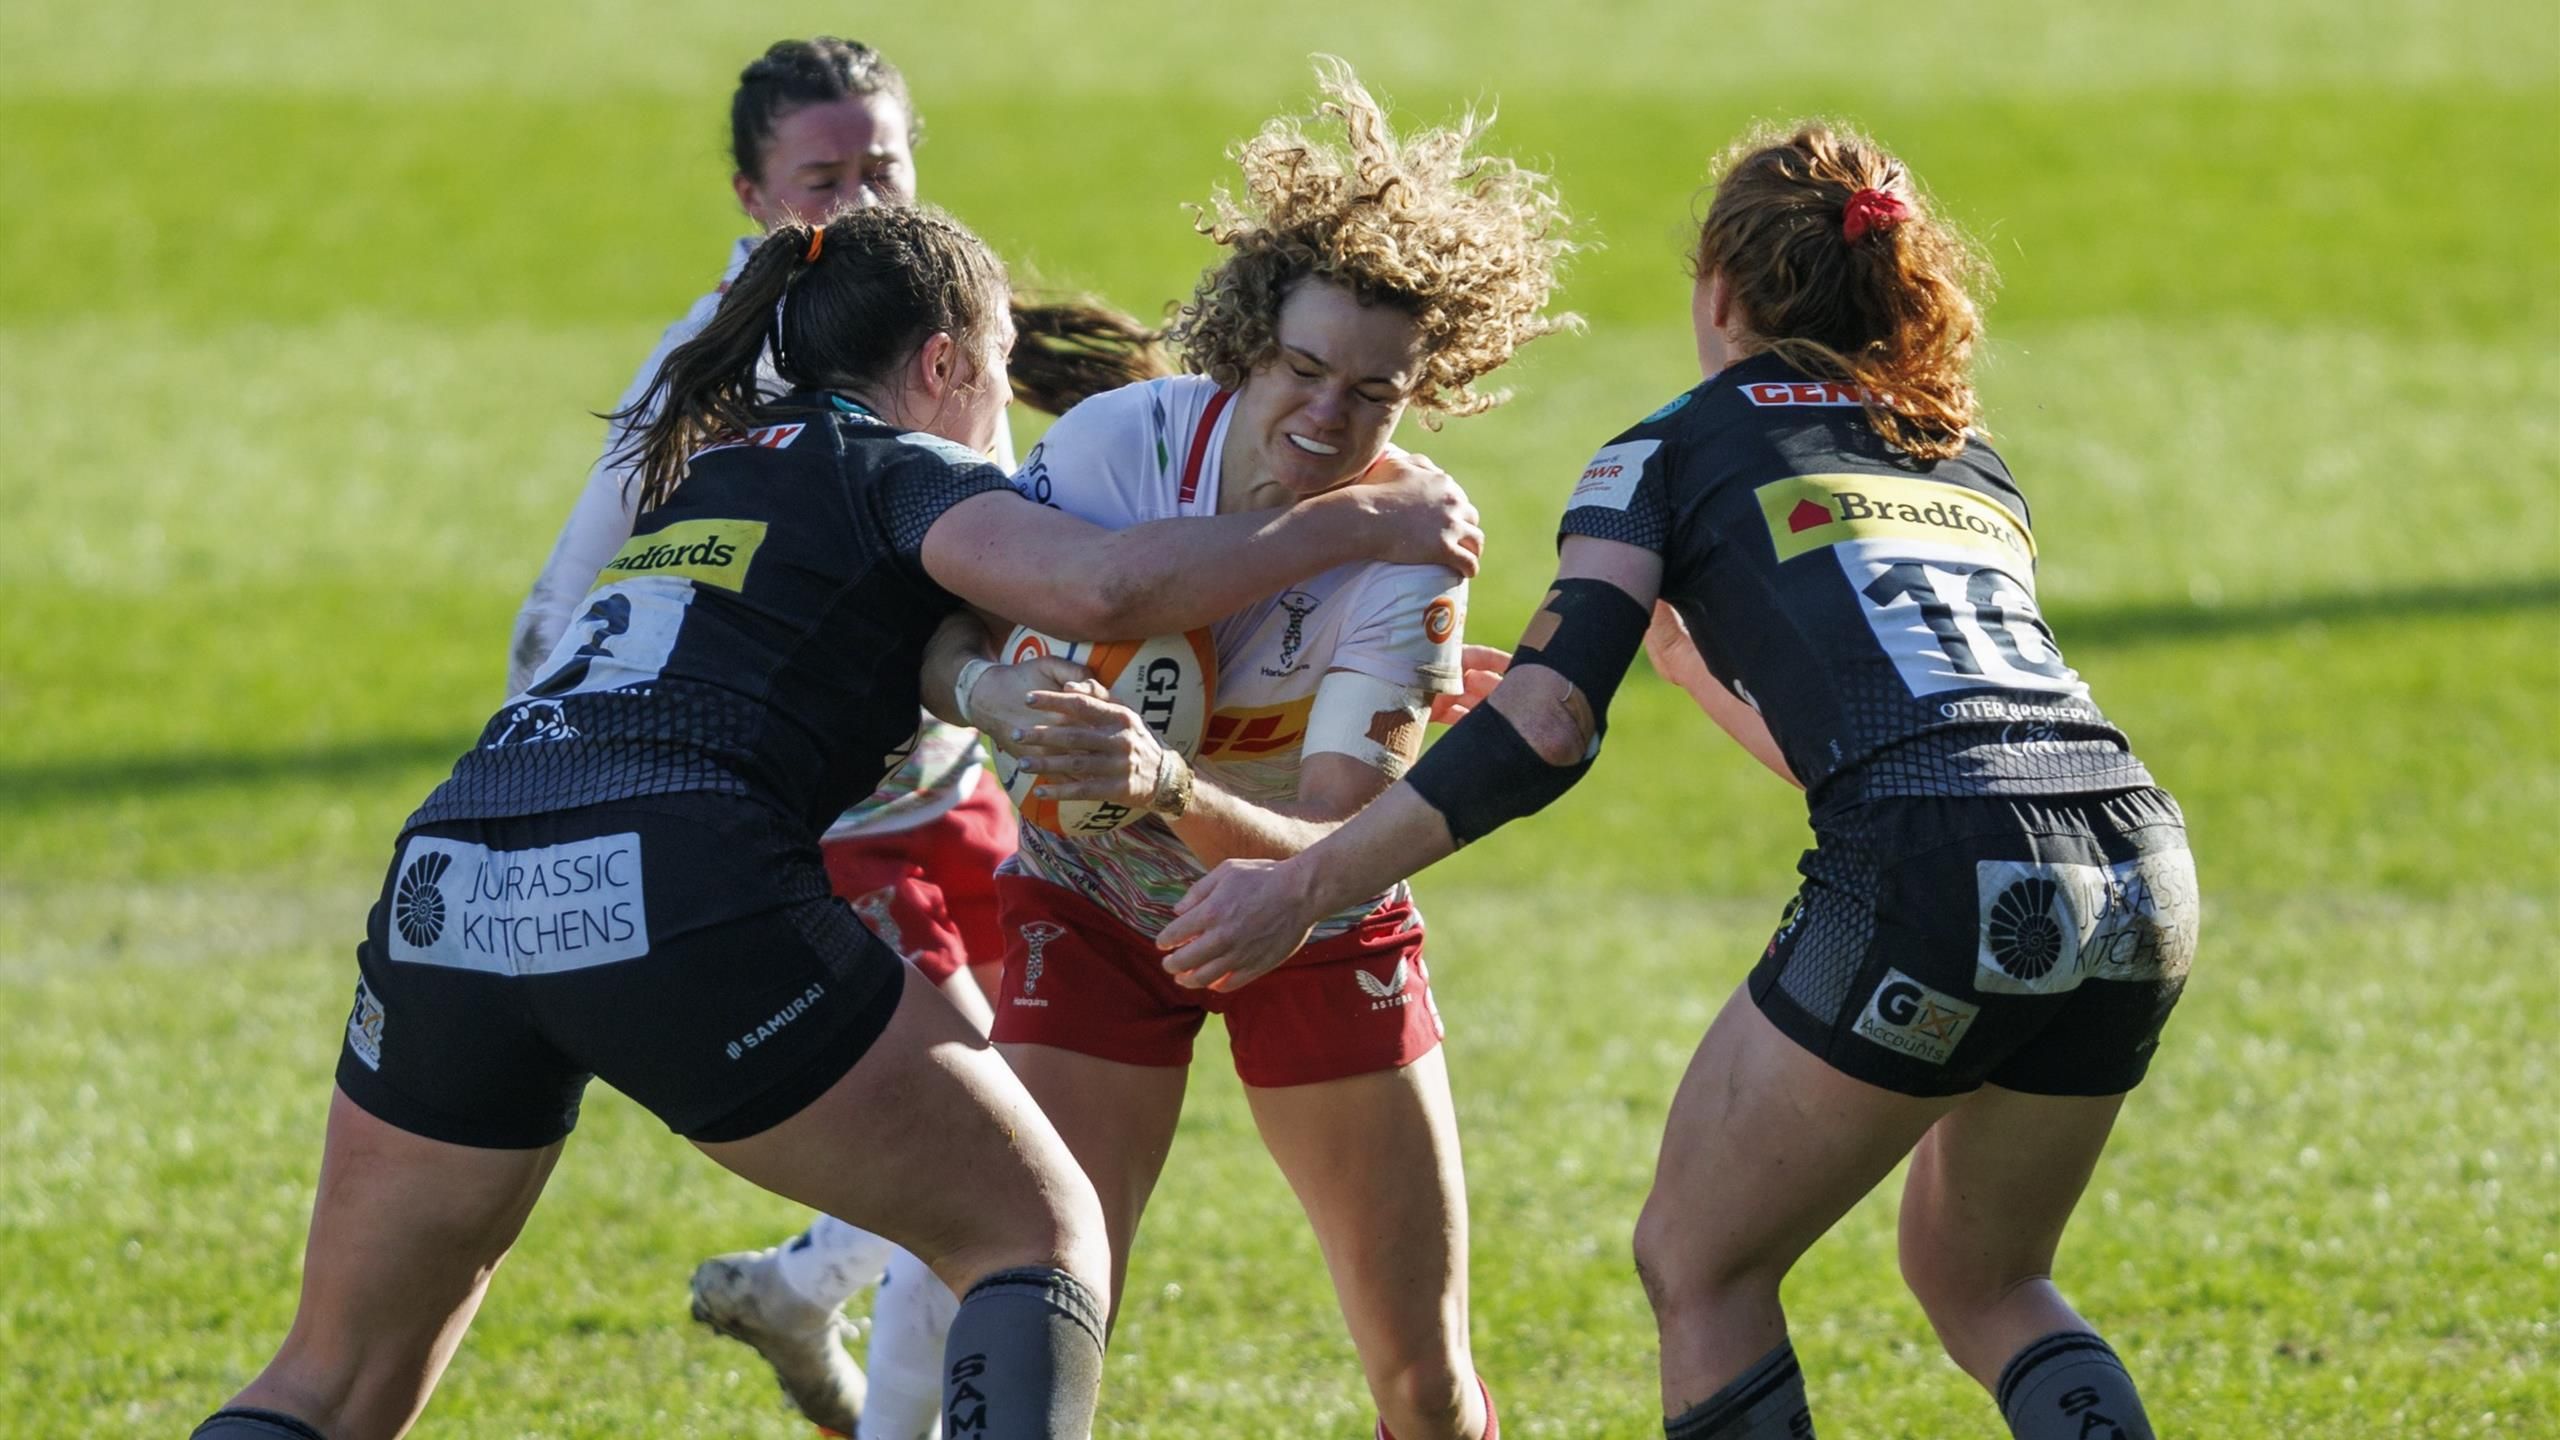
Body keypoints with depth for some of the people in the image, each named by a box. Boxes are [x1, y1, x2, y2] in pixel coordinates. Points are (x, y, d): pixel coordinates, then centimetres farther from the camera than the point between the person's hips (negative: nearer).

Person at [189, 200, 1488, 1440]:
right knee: (1040, 1230, 8)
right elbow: (1095, 587, -8)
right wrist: (1351, 524, 3)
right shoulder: (902, 473, 12)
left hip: (447, 883, 6)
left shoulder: (705, 472, 33)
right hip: (672, 890, -6)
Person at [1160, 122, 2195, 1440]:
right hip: (2139, 871, 6)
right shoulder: (1973, 466, 29)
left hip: (1938, 884, -6)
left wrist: (1299, 889, 6)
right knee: (1981, 1282, 26)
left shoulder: (1673, 455, 12)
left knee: (1698, 1268, 13)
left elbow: (1543, 733, 0)